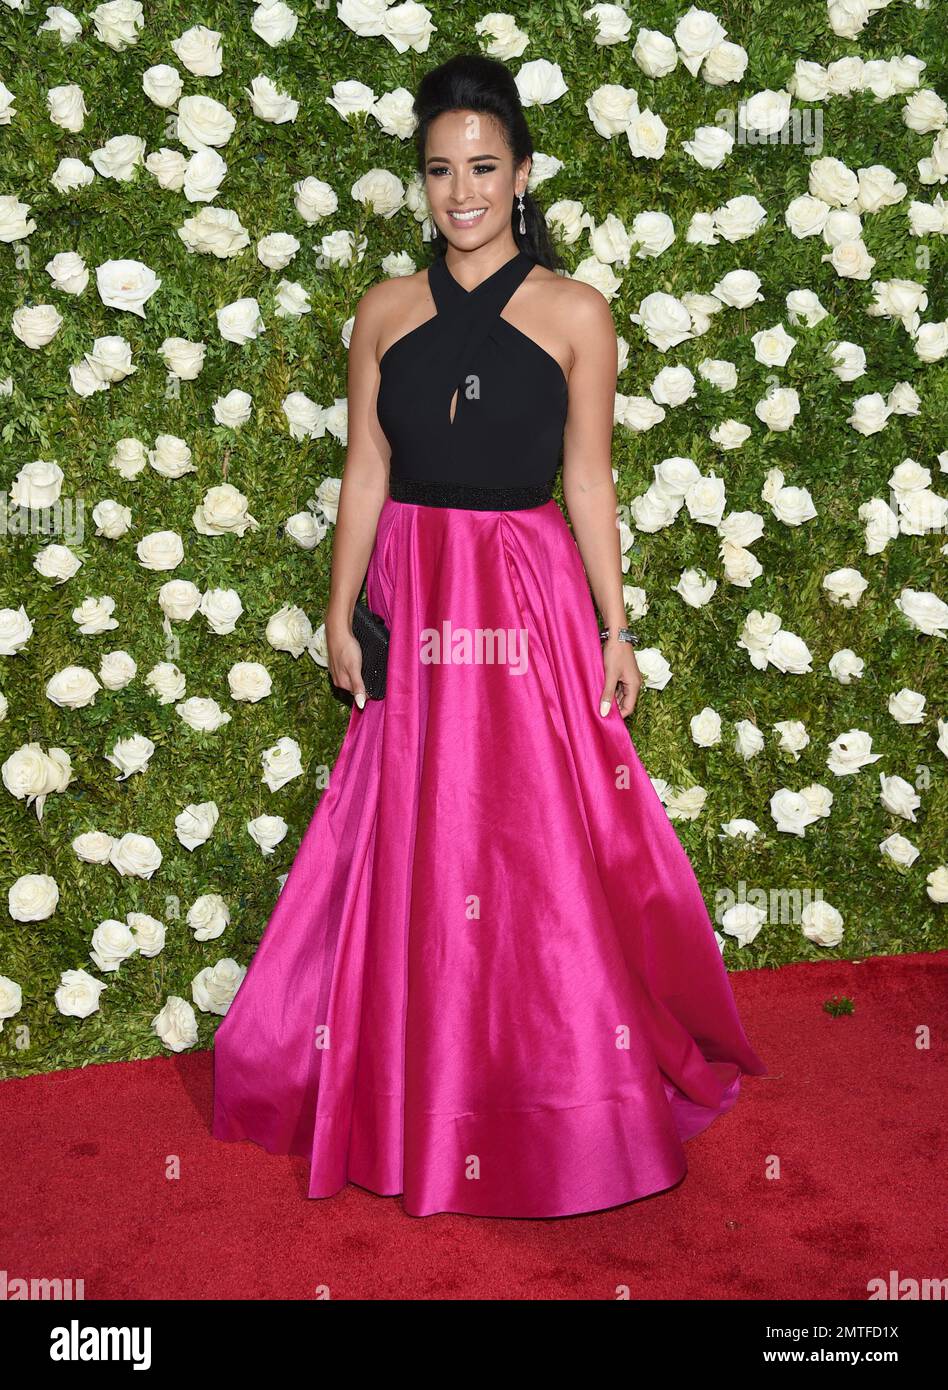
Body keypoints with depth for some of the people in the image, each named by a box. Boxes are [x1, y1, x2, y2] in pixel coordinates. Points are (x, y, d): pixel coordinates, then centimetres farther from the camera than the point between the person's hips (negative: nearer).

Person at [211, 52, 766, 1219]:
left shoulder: (574, 313, -1)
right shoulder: (385, 312, 5)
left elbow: (589, 482, 0)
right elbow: (365, 474, 6)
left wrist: (614, 628, -1)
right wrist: (340, 614, 3)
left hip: (530, 597, -2)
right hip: (413, 595, 2)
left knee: (547, 846, 3)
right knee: (412, 846, 8)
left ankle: (556, 1096, 22)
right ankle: (416, 1096, 26)